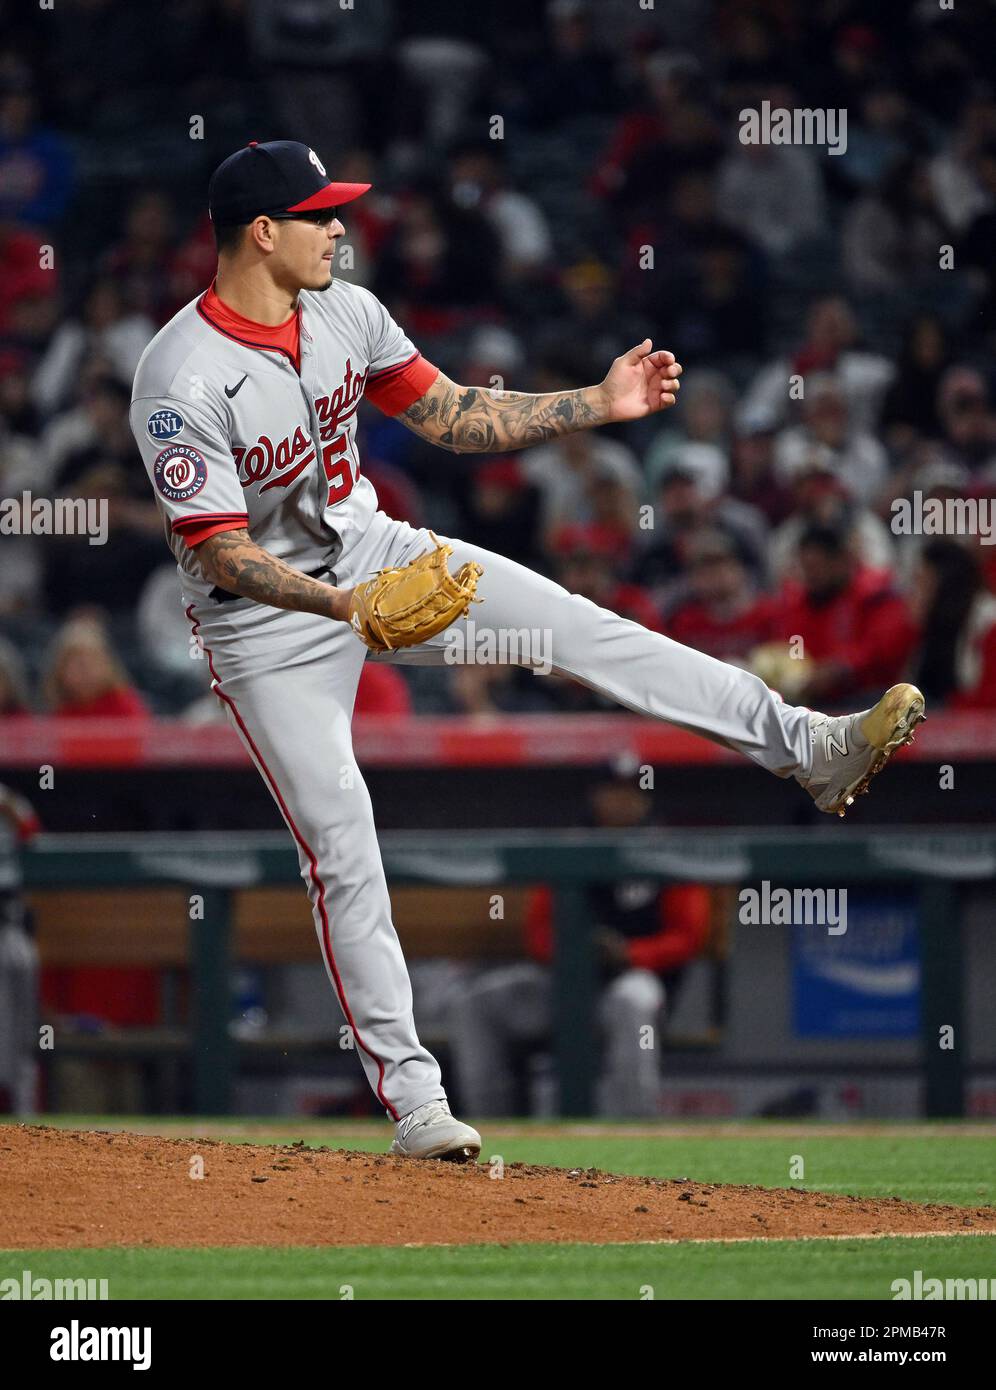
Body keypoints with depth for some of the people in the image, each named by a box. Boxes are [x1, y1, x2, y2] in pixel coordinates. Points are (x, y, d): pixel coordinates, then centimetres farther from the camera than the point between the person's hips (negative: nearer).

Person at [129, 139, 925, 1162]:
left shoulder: (344, 312, -5)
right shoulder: (180, 383, -26)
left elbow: (453, 417, 4)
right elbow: (223, 555, -27)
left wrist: (598, 404, -5)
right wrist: (344, 605, -42)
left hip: (369, 555, 6)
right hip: (265, 623, -6)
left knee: (576, 627, -8)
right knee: (341, 850, -7)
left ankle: (811, 749, -7)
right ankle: (411, 1097, 1)